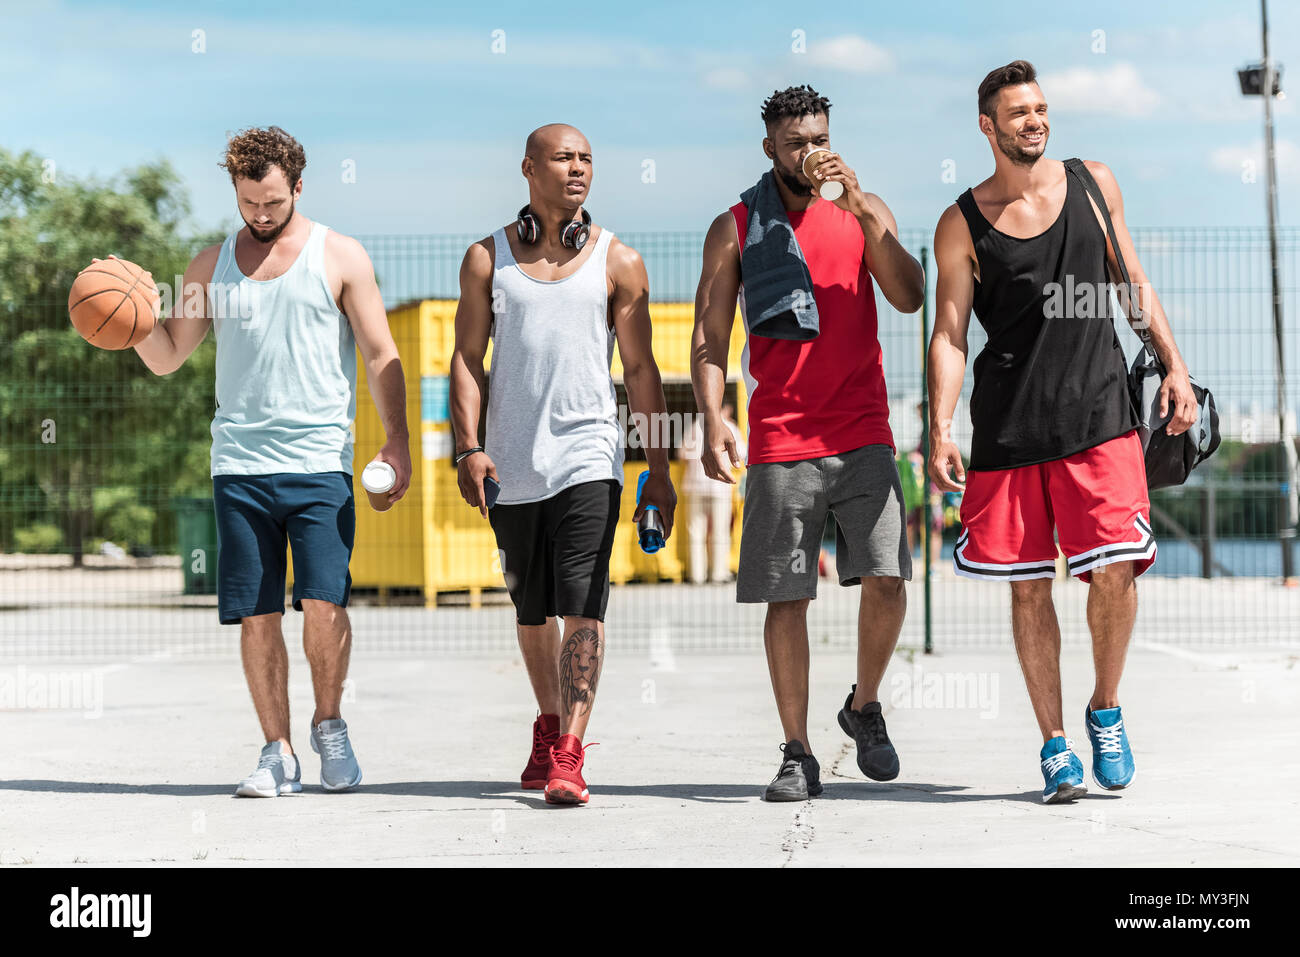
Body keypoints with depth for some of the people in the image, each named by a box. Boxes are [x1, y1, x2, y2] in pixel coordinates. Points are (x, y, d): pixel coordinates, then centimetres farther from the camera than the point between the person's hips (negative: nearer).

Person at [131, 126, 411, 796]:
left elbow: (382, 357, 4)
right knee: (256, 615, 0)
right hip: (239, 464, 3)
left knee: (324, 603, -13)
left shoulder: (340, 258, 5)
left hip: (320, 462, -3)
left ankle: (329, 724, 11)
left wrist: (396, 440, -7)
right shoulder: (212, 267, 14)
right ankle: (278, 754, 10)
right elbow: (167, 358, 16)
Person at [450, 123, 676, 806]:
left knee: (581, 607, -13)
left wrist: (660, 469, 4)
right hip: (511, 464, 2)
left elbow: (640, 370, 6)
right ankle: (548, 729, 34)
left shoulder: (618, 263, 4)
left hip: (588, 458, -2)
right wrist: (467, 447, -6)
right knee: (532, 610, 13)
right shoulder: (487, 258, 7)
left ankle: (568, 759, -17)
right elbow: (467, 359, 6)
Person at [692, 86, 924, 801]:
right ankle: (797, 754, 9)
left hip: (862, 435, 1)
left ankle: (865, 707, 15)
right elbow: (709, 336, 5)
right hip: (779, 441, 0)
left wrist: (861, 212, -12)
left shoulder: (864, 212, 10)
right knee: (785, 598, -1)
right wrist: (712, 419, -10)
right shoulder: (734, 229, 7)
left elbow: (908, 297, -4)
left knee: (885, 579, -11)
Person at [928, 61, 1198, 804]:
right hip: (1010, 427, -1)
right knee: (1030, 586, 2)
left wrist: (1175, 367, 7)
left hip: (1099, 413, 1)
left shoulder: (1094, 184, 9)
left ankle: (1106, 710, 14)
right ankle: (1055, 743, 12)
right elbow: (949, 333, 0)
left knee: (1114, 571, -10)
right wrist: (941, 428, -11)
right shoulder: (962, 225, 2)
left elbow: (1135, 284, 16)